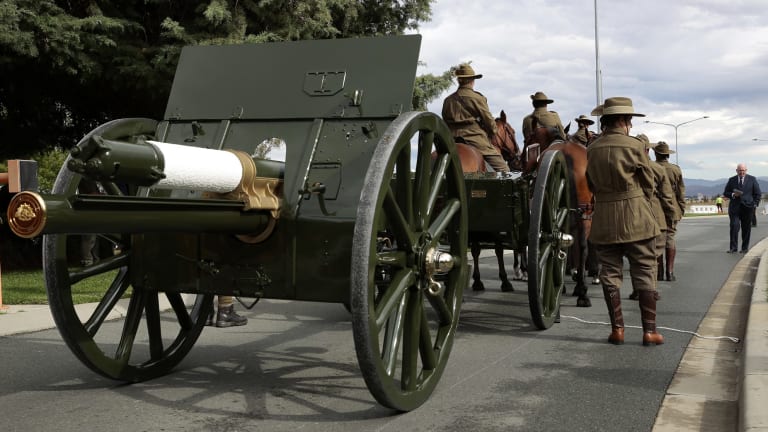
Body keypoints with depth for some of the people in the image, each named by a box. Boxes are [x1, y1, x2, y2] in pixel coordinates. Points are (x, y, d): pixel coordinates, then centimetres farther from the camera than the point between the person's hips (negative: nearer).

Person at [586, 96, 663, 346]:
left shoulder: (592, 149, 2)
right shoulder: (635, 146, -8)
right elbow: (648, 184, 0)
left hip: (604, 220, 3)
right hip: (636, 219, -3)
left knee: (610, 273, 9)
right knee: (644, 273, 4)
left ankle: (617, 329, 10)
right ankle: (649, 331, 6)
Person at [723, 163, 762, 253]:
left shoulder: (752, 179, 6)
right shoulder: (731, 180, 8)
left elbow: (758, 193, 8)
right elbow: (725, 193, 11)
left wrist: (754, 204, -1)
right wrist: (733, 195, -9)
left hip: (747, 207, 0)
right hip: (735, 207, 0)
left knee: (746, 229, 2)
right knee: (734, 226, -10)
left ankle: (745, 248, 11)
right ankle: (733, 247, -6)